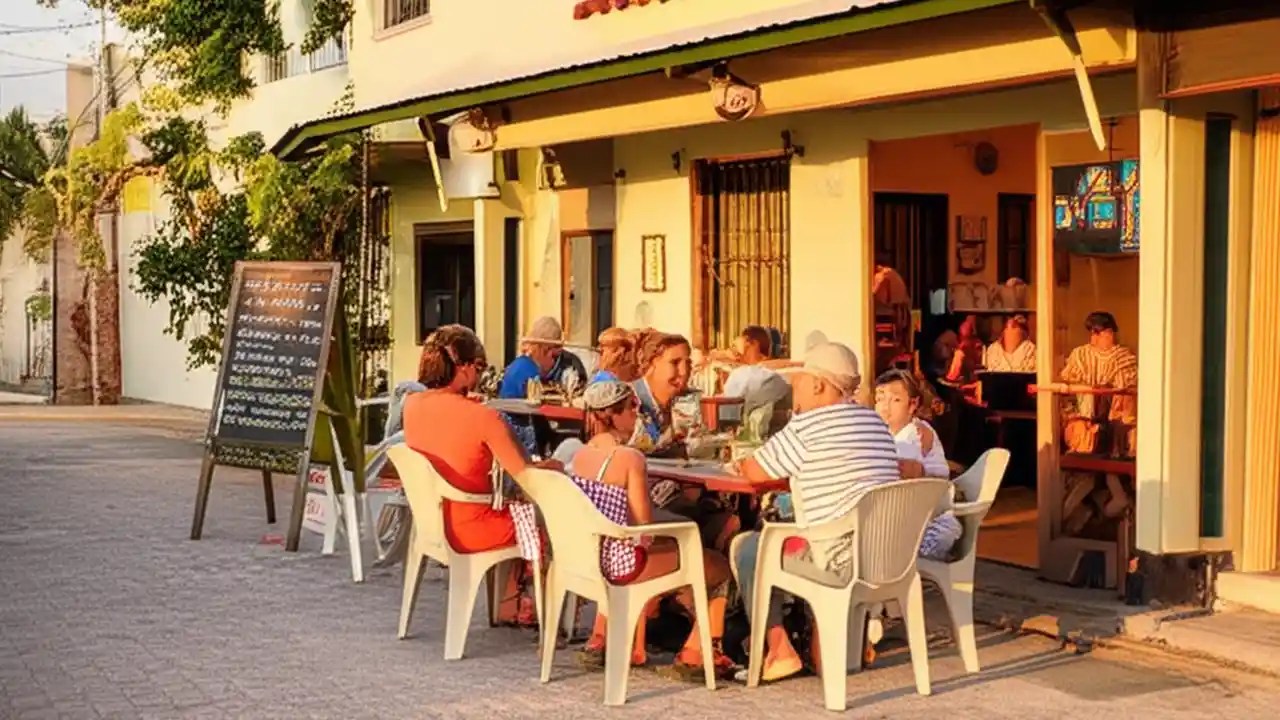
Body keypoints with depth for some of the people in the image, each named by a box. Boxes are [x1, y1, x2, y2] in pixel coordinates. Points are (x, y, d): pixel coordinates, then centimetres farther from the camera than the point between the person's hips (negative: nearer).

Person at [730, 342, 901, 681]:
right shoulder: (875, 422, 12)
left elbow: (755, 472, -2)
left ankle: (778, 650, 6)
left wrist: (745, 463, 21)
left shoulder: (807, 425, -10)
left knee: (746, 547, 10)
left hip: (842, 563, -8)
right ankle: (823, 640, 33)